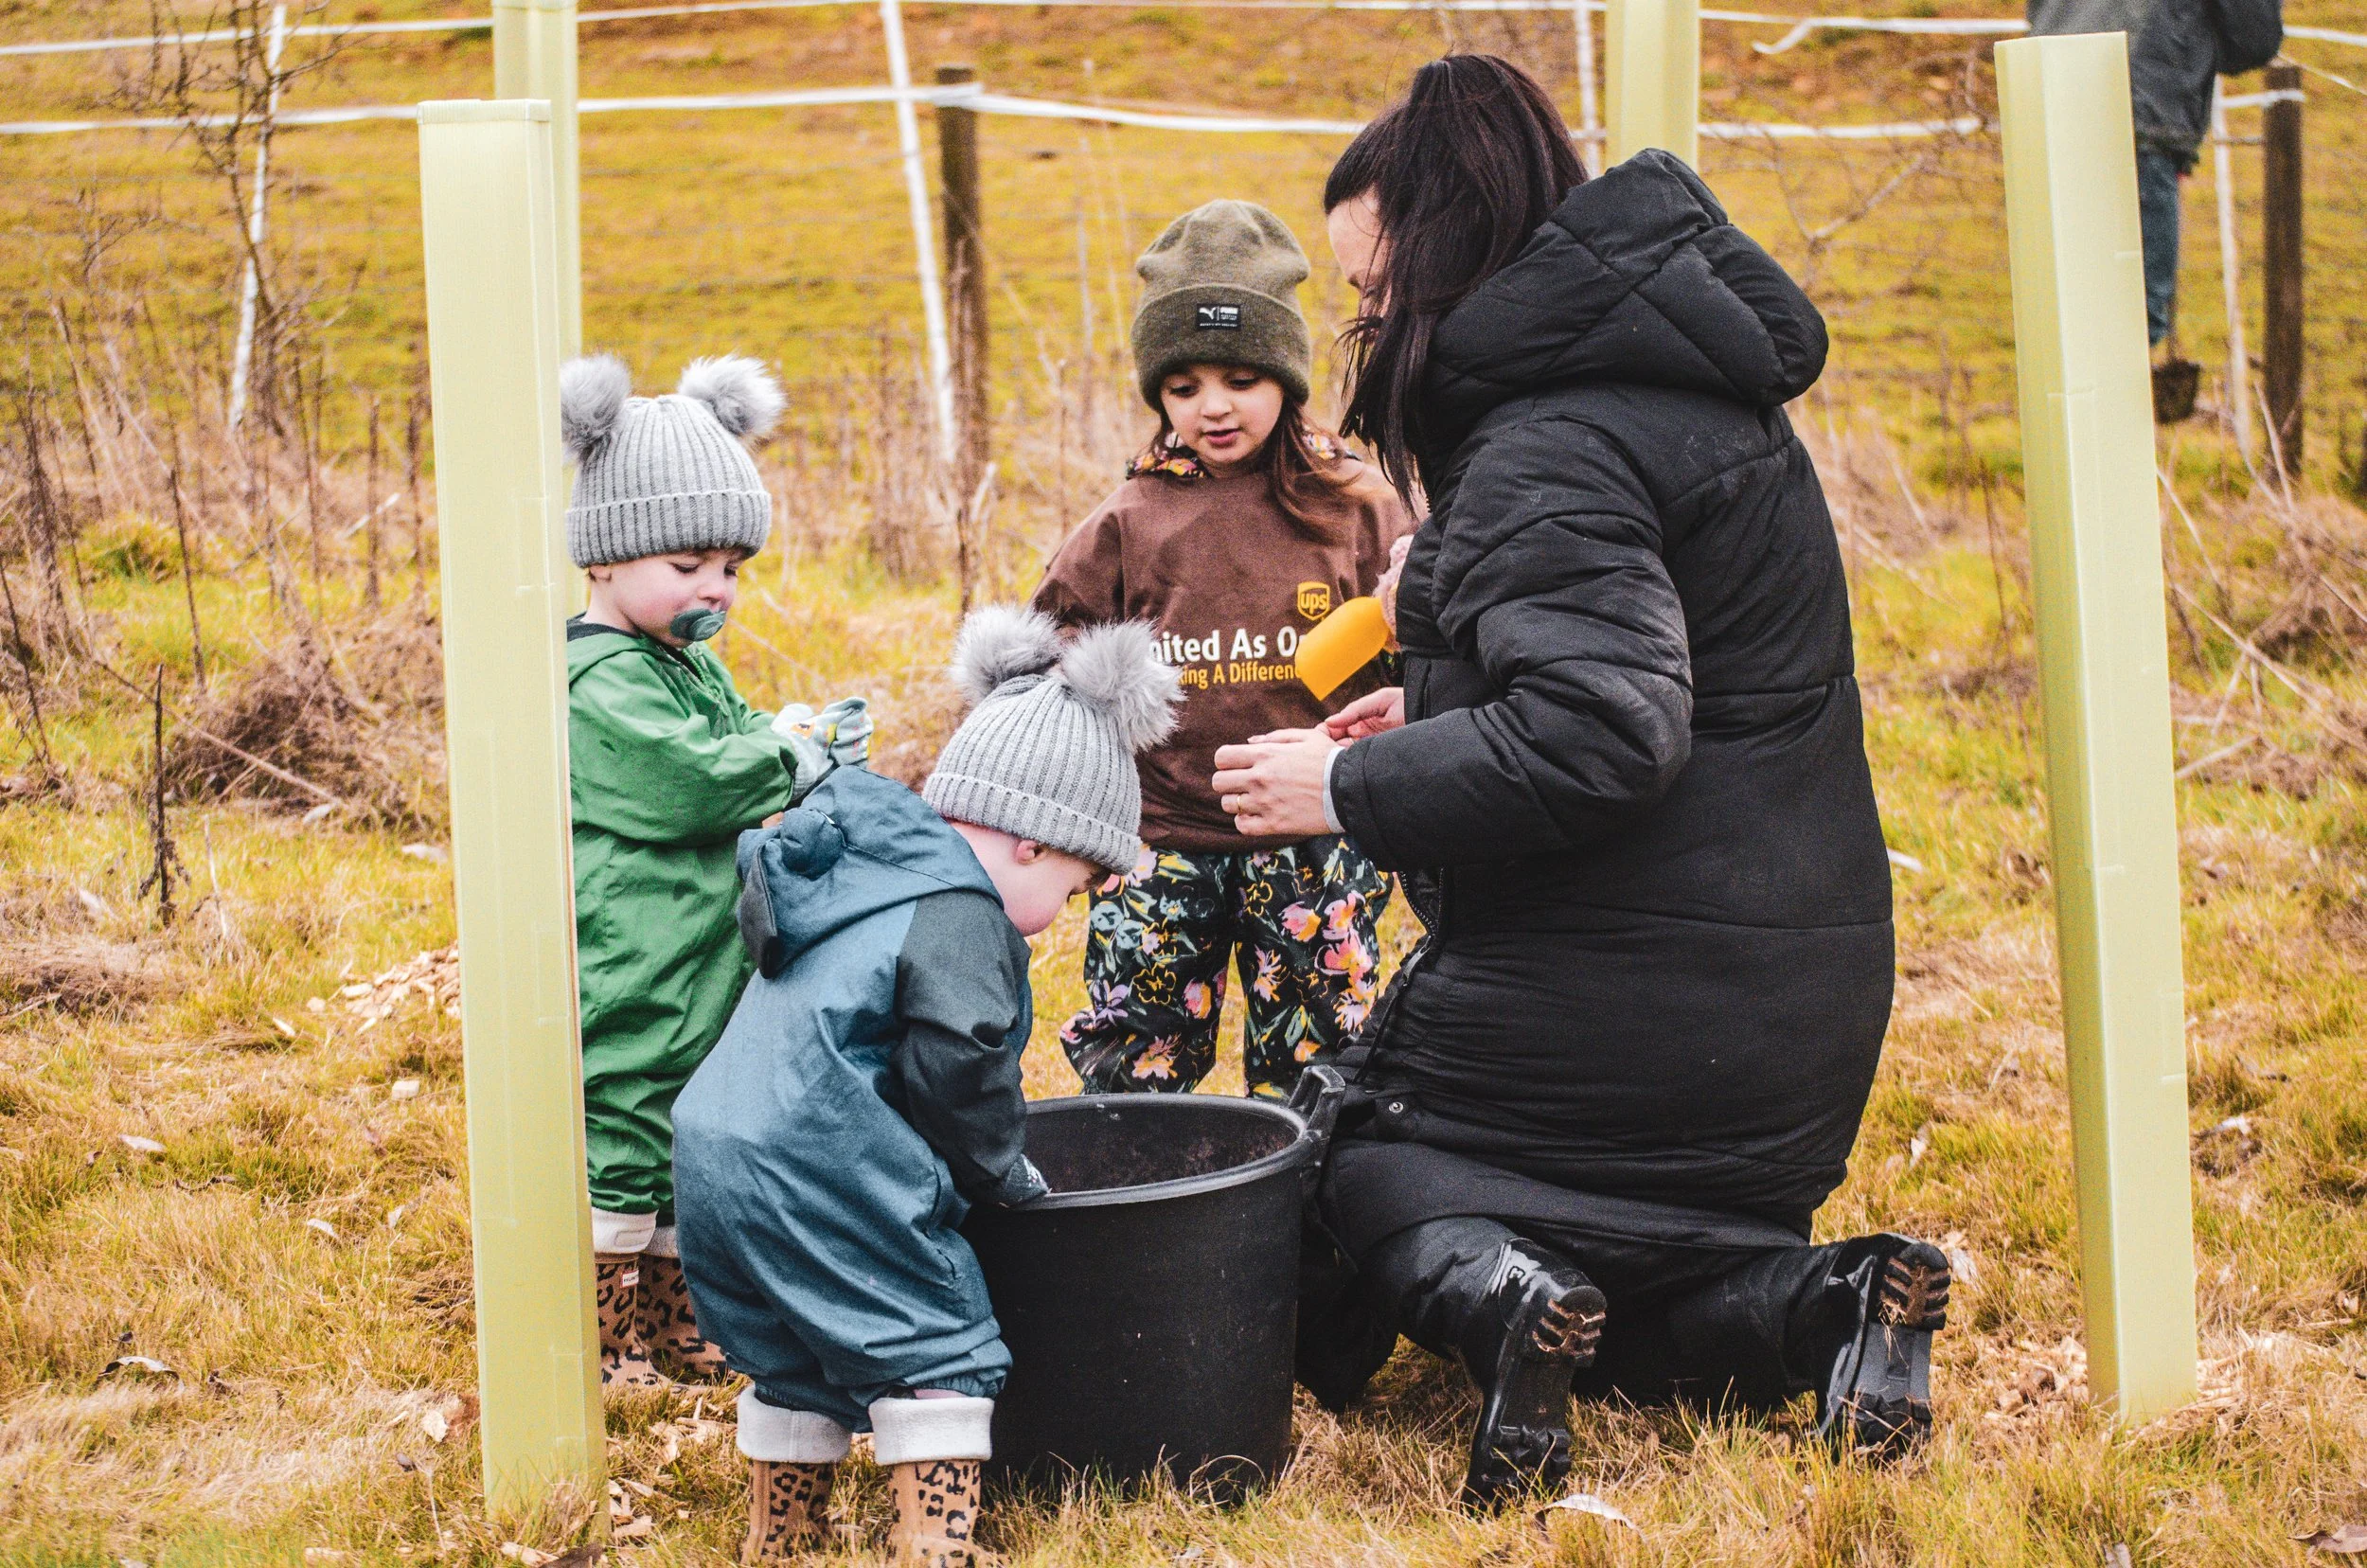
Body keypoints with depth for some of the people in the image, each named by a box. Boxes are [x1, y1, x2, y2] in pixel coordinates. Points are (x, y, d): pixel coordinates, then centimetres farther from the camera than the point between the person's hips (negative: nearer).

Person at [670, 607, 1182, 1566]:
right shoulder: (958, 915, -11)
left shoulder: (860, 871, 20)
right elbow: (957, 1066, -17)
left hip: (716, 1161, 9)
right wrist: (1004, 1174, 2)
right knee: (938, 1354, 0)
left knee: (795, 1357, 21)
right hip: (825, 1179, -9)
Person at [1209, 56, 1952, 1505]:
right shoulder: (1699, 393, 12)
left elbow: (1599, 737, -29)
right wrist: (1443, 712, 17)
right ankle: (1817, 1301, -6)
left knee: (1355, 1173, 10)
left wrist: (1352, 789, -18)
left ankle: (1496, 1292, -21)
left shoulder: (1553, 451, -19)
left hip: (1624, 994, -9)